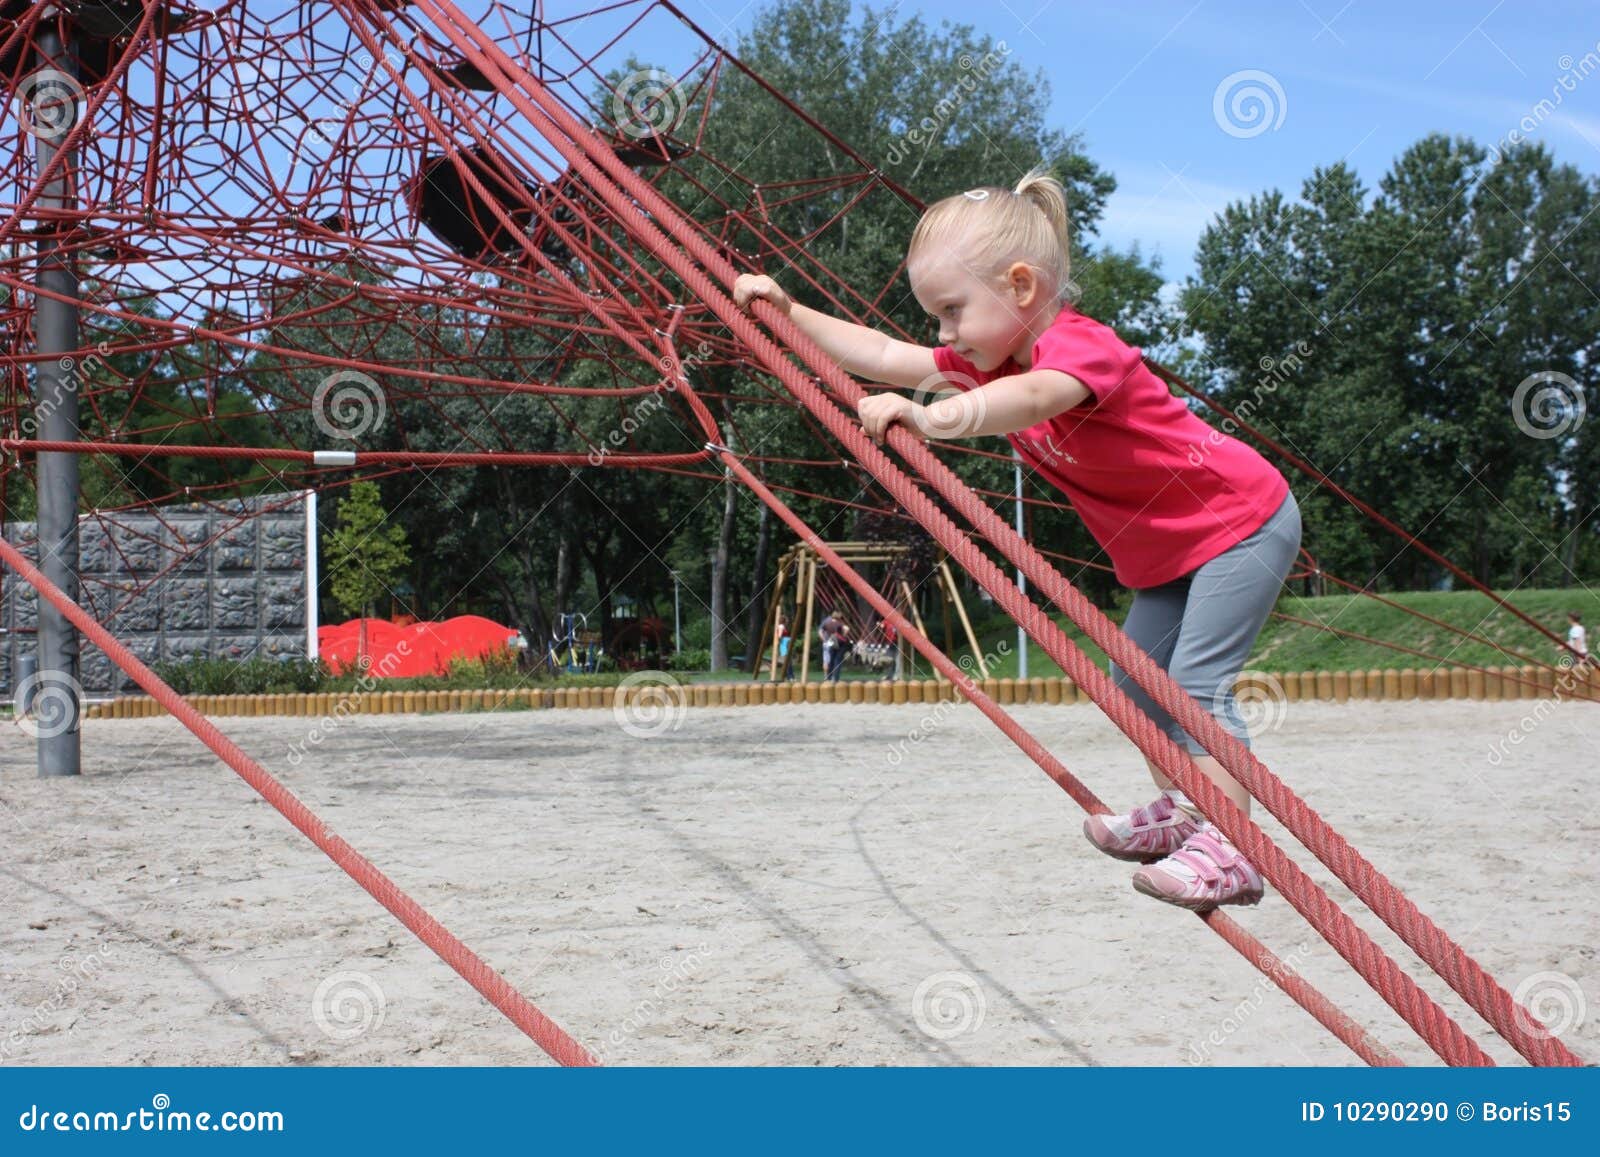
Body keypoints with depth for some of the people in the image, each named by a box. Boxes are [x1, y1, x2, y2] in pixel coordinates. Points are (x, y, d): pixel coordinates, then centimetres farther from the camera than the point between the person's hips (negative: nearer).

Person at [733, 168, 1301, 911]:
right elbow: (884, 357, 3)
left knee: (1196, 680, -19)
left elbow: (1030, 399, -54)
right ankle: (1180, 813, 31)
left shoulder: (1080, 346, -31)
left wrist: (930, 417, -69)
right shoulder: (991, 356, -2)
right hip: (1166, 552, 10)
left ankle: (1230, 855, -20)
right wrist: (788, 311, -2)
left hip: (1243, 519, -10)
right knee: (1137, 680, 17)